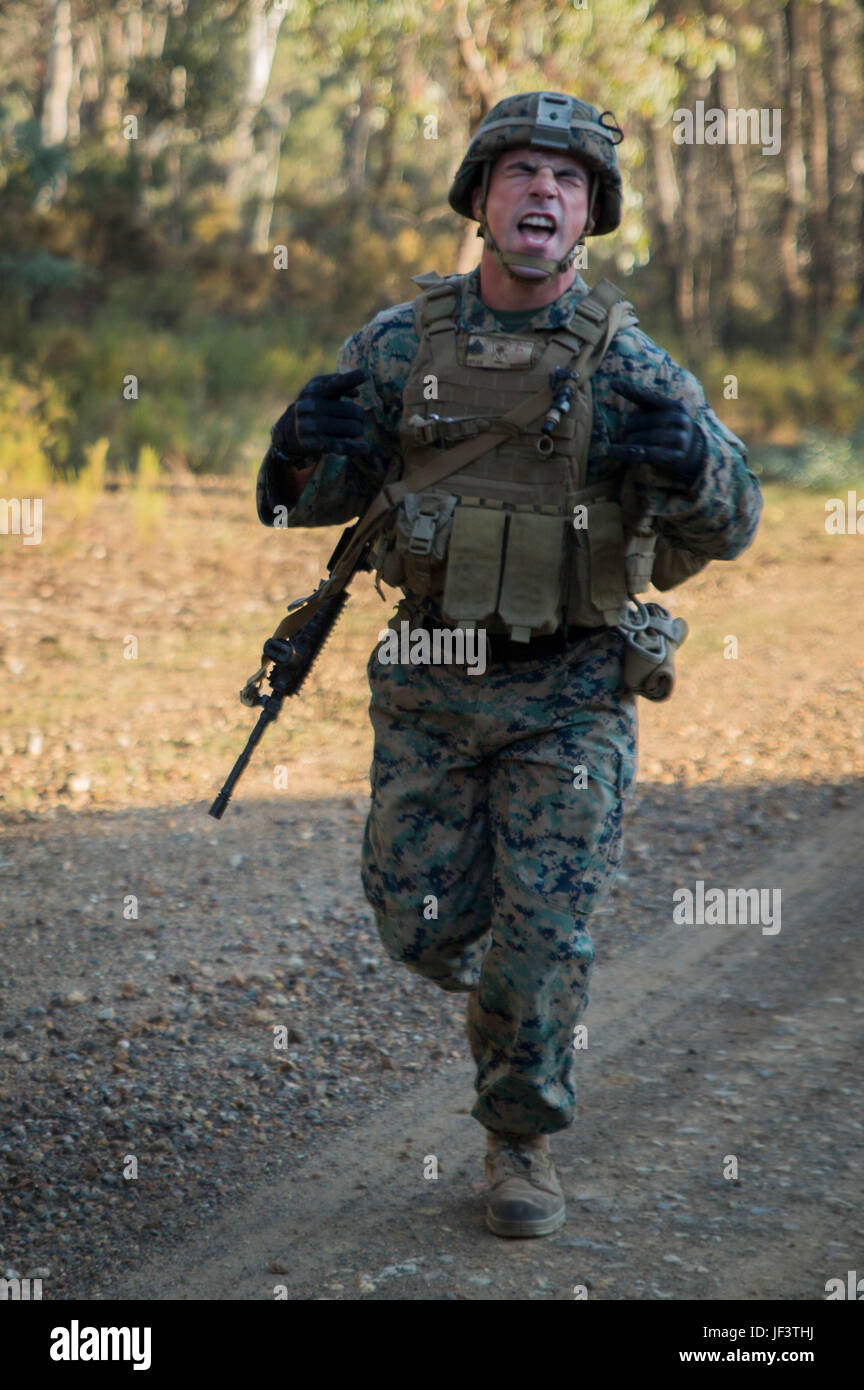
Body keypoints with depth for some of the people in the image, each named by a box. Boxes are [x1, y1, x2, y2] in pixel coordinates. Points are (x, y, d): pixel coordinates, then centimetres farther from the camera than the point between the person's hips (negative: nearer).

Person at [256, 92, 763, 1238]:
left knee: (546, 932, -2)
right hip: (430, 682, 2)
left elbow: (729, 529, -8)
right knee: (423, 929, 7)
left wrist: (691, 460, -30)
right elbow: (311, 499, 7)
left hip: (570, 693, -2)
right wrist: (309, 447, -17)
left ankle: (523, 1141, 17)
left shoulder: (627, 361, -7)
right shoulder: (401, 343, -1)